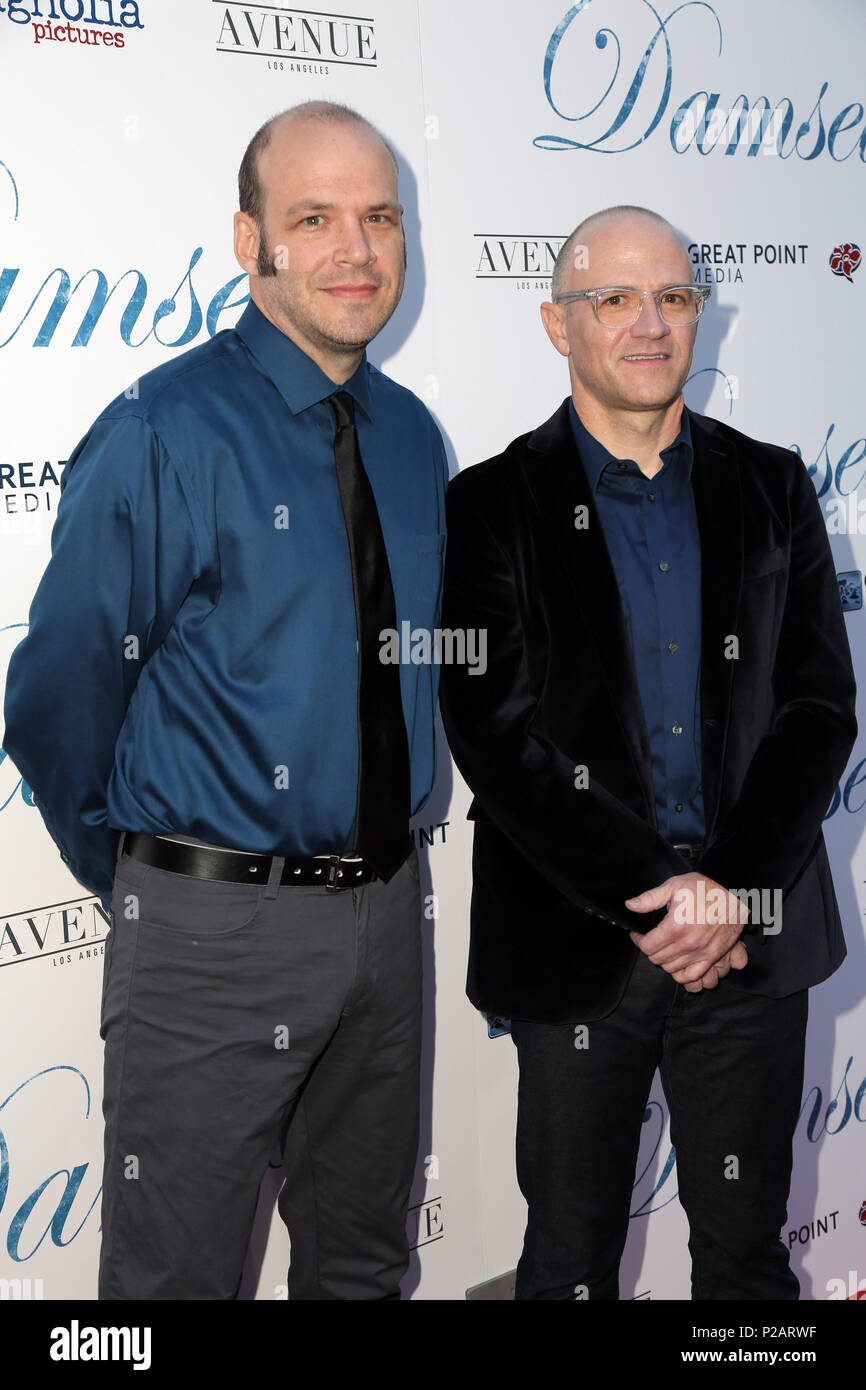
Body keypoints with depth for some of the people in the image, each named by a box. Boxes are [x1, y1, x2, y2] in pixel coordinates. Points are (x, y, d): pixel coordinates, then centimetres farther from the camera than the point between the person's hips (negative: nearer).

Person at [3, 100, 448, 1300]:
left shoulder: (414, 438, 6)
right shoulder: (164, 435, -14)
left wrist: (381, 872, 13)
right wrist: (144, 884, 0)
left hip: (387, 909, 6)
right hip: (216, 926, -5)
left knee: (363, 1252, 21)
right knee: (177, 1267, 8)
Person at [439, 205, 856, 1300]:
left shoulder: (770, 490, 6)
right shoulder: (493, 506, -3)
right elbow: (497, 735, -10)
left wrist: (733, 891, -12)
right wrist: (653, 895, -15)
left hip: (754, 933, 3)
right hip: (577, 944, -2)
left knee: (748, 1250, 16)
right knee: (570, 1257, 13)